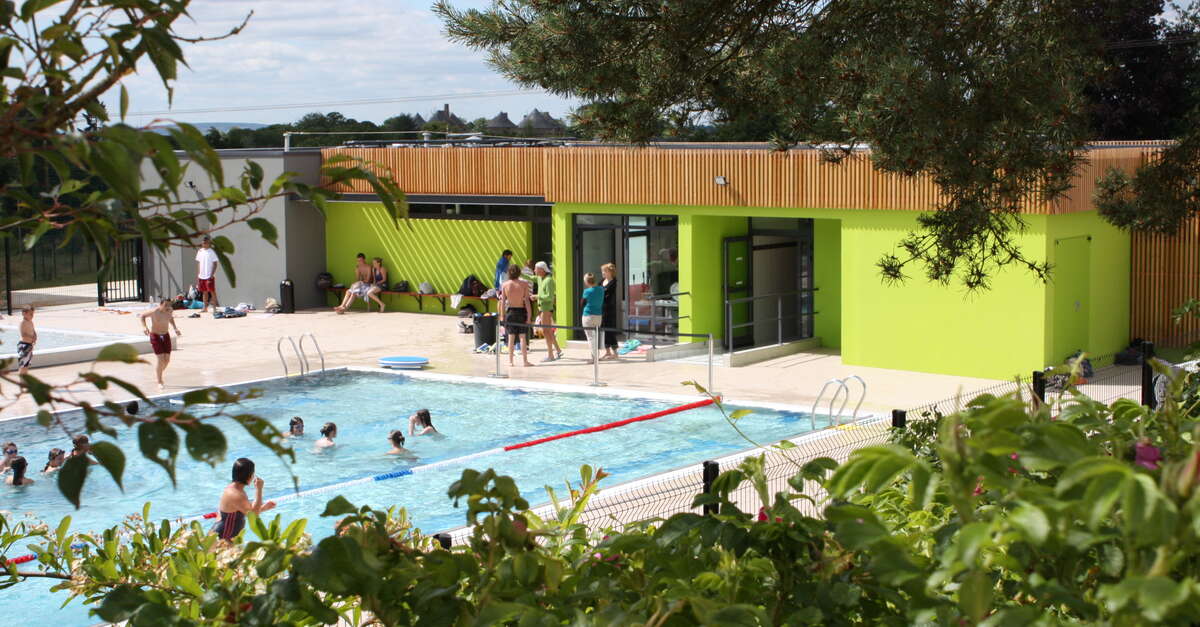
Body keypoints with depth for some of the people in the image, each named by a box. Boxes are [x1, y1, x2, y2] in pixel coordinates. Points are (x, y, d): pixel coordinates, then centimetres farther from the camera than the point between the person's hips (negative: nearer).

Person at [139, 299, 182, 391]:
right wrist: (144, 327, -17)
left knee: (167, 360, 3)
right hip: (155, 336, -5)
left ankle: (157, 373, 33)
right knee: (161, 360, -13)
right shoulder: (154, 312, -20)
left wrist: (175, 328, 9)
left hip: (166, 336, 5)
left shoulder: (170, 311, -6)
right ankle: (159, 382, -2)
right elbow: (142, 315, -5)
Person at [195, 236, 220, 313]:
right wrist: (197, 275, 10)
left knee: (212, 291, -4)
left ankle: (214, 307, -1)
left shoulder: (212, 252, -5)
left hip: (209, 276, -5)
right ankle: (205, 308, 15)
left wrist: (212, 275, -14)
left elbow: (215, 264, -6)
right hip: (201, 276, 5)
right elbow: (198, 264, 14)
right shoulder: (200, 252, 10)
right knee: (204, 292, 9)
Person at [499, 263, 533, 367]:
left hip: (510, 311, 2)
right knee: (523, 337, 3)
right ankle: (525, 360, 3)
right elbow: (526, 301, -10)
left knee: (511, 337, 7)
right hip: (521, 311, -2)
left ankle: (510, 361, 7)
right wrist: (529, 315, -7)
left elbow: (503, 301, -2)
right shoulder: (524, 284, -7)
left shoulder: (505, 285, -2)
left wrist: (502, 315, 5)